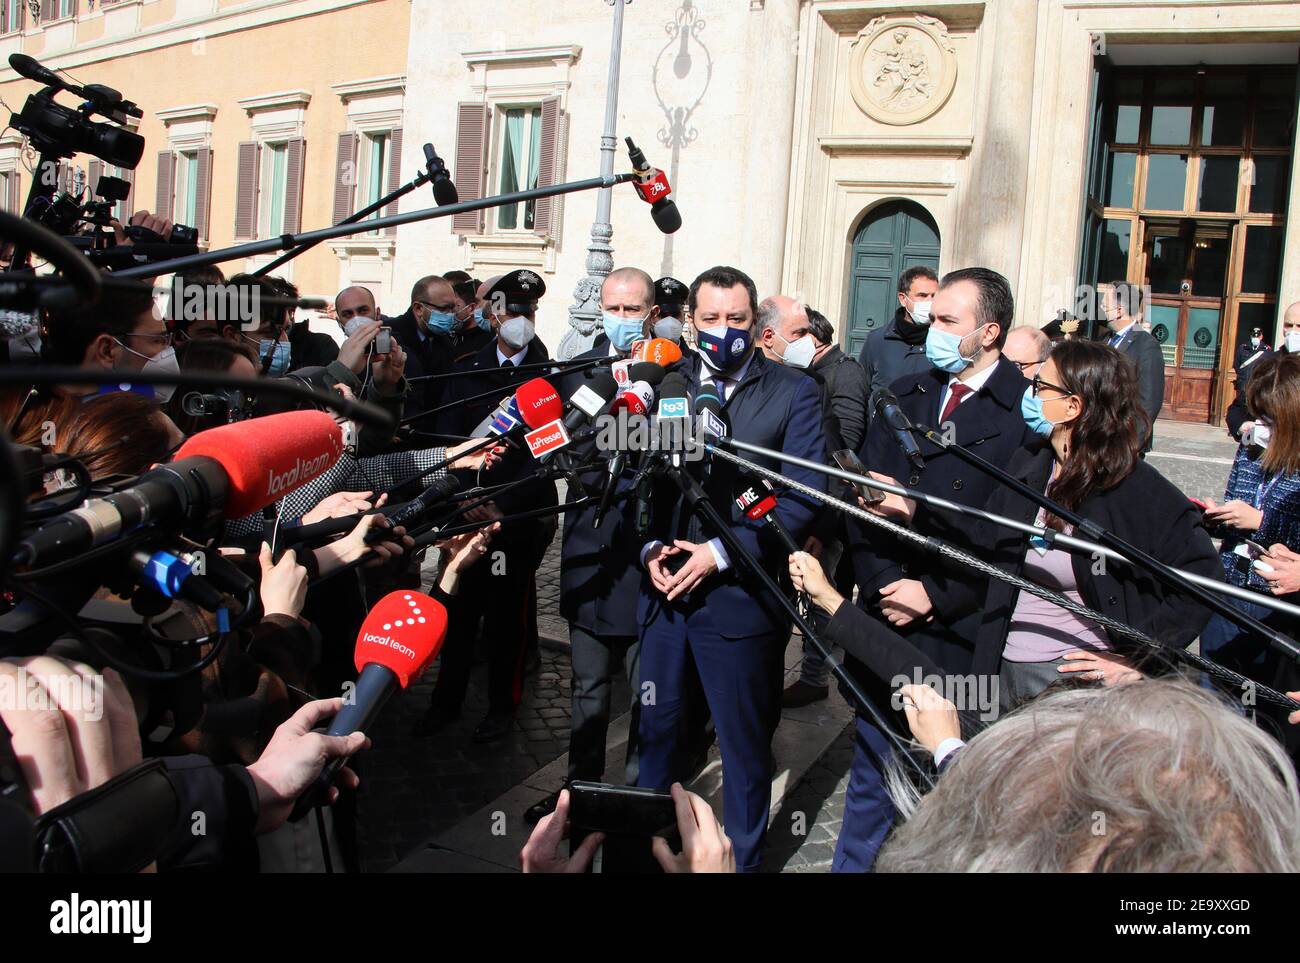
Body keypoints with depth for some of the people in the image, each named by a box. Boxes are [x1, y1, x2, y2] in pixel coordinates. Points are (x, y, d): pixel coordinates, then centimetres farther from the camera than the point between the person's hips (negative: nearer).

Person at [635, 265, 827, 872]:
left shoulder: (792, 393, -3)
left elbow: (803, 497, -9)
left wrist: (721, 552, -15)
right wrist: (651, 547, -7)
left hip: (739, 593, -3)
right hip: (664, 589, 4)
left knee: (744, 744, 11)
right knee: (657, 730, 16)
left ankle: (744, 858, 31)